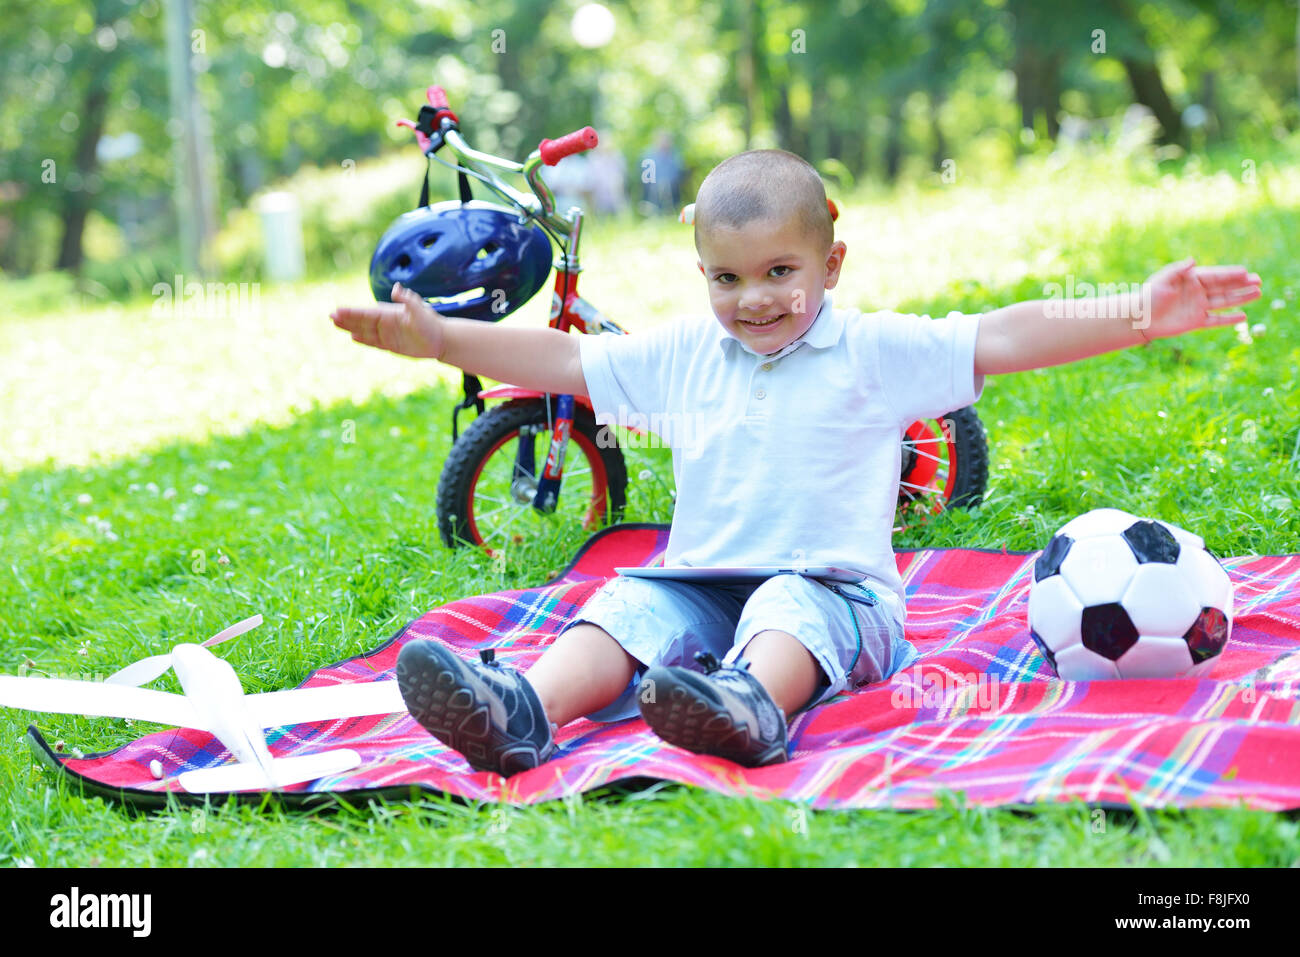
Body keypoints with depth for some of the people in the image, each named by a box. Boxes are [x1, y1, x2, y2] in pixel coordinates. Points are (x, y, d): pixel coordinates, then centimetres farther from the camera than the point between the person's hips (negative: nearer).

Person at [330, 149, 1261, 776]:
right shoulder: (683, 355, 14)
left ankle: (755, 703, -66)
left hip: (833, 584, -3)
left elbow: (1002, 339, -4)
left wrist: (1139, 314, -13)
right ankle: (525, 710, -48)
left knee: (790, 611, -36)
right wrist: (438, 337, 14)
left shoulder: (876, 352, 3)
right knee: (625, 606, -24)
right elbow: (563, 360, 17)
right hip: (700, 584, 4)